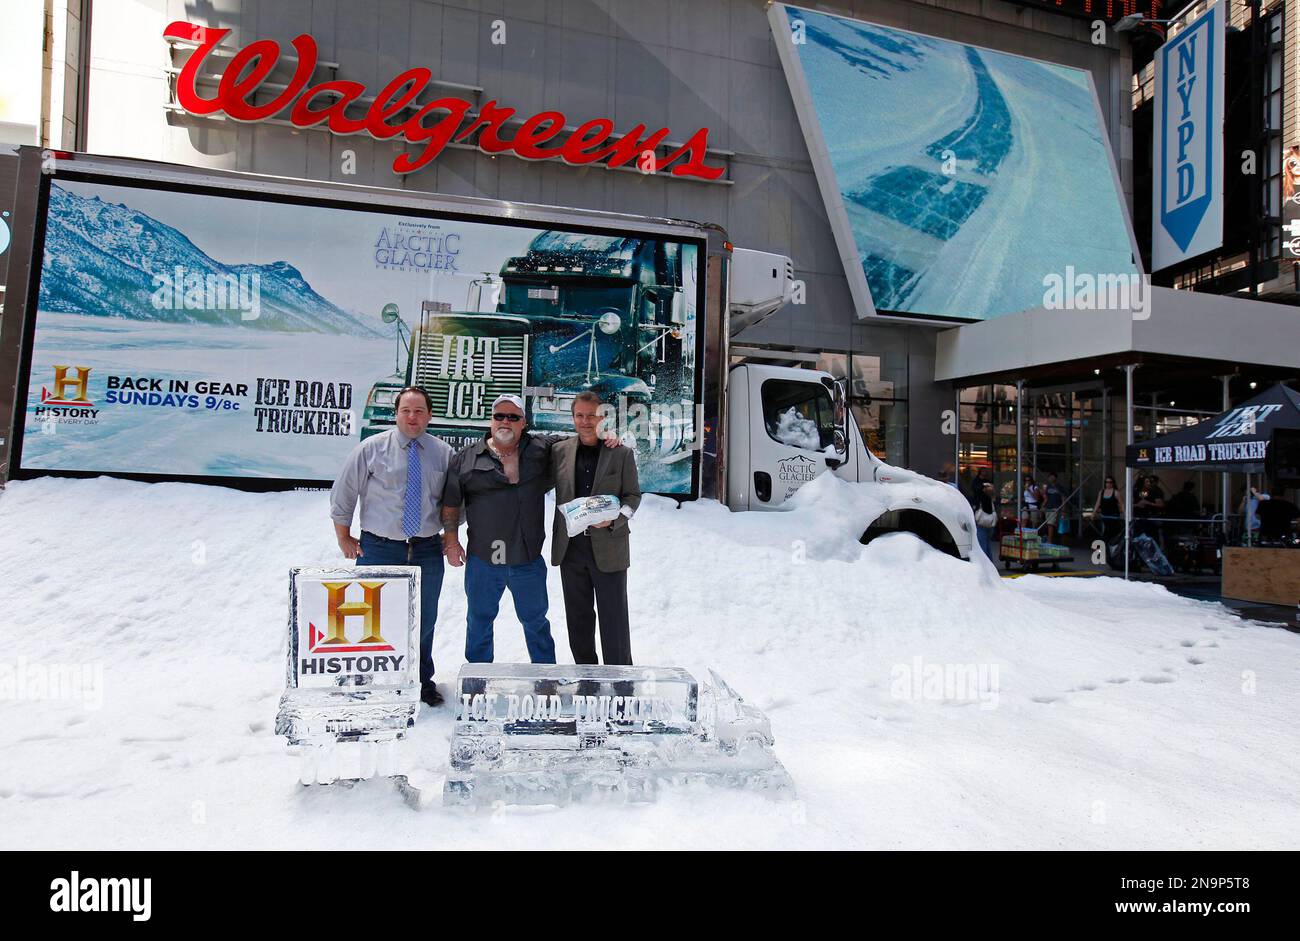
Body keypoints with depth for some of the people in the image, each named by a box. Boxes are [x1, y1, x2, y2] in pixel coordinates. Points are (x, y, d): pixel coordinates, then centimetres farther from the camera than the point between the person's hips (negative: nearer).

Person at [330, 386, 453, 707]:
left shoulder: (443, 453, 3)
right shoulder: (372, 448, -3)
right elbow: (342, 494, 3)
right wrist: (344, 539, 3)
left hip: (427, 551, 2)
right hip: (379, 549, -2)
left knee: (424, 620, 13)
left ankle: (423, 681, 31)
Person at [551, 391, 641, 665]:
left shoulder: (622, 453, -1)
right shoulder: (559, 451, 5)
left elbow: (633, 495, 0)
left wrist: (615, 519, -17)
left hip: (608, 547, -3)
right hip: (570, 547, 3)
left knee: (614, 617, 4)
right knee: (578, 617, 14)